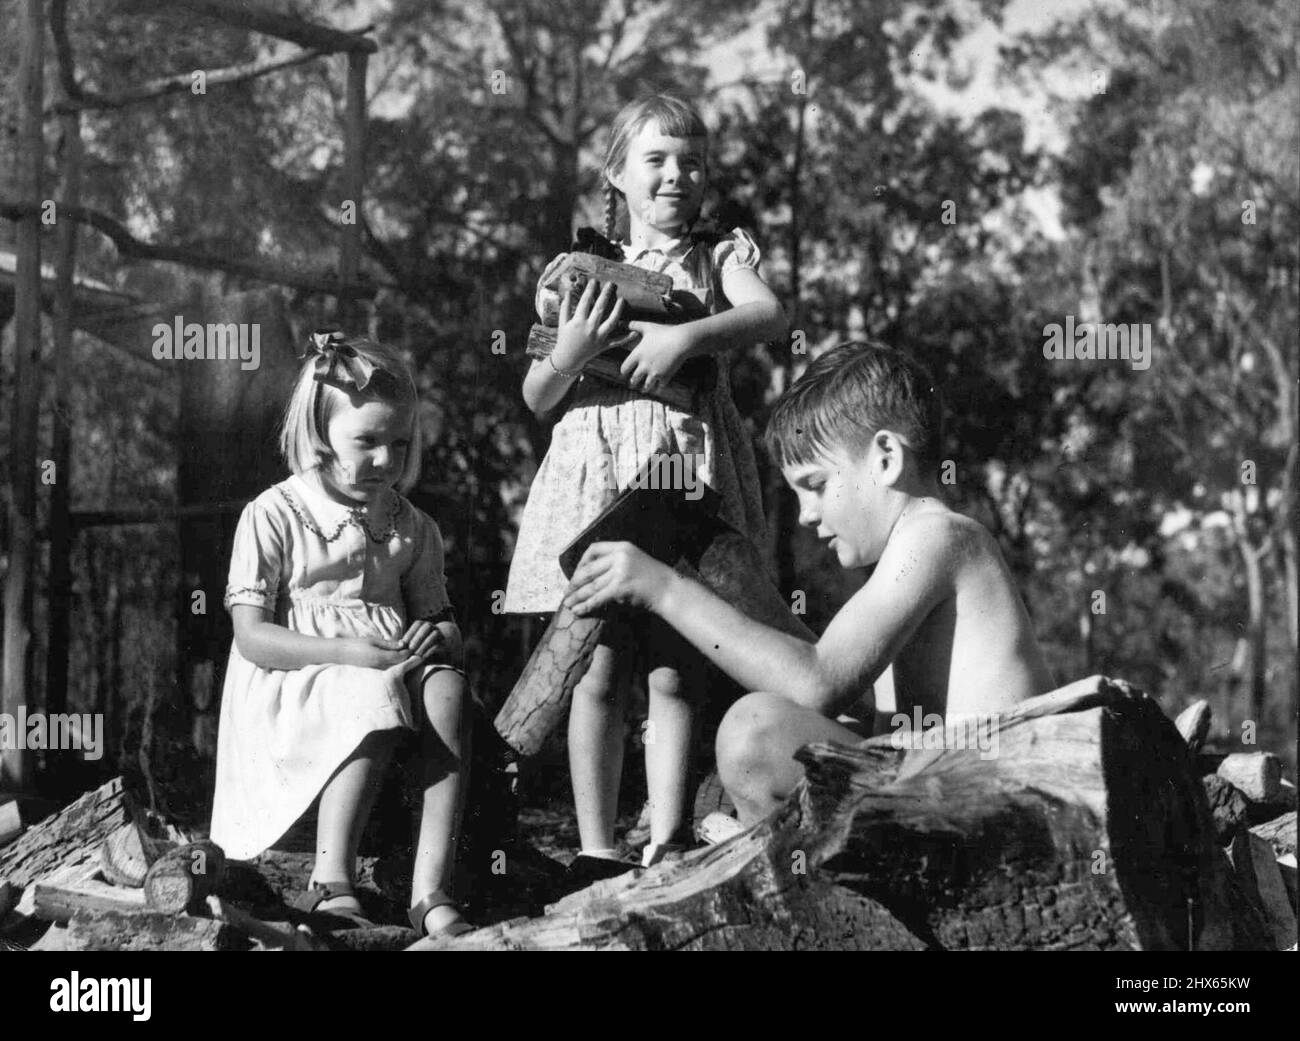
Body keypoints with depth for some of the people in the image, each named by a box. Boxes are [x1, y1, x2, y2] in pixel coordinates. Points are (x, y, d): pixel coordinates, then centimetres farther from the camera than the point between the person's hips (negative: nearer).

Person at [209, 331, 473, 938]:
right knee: (380, 700, -37)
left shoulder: (412, 529, 15)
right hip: (296, 686, -4)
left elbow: (441, 618, 20)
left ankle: (430, 891, -39)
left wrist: (437, 637, -7)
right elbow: (253, 638, -8)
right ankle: (331, 885, -38)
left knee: (447, 686, -31)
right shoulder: (272, 517, -1)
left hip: (393, 668, 4)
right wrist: (346, 652, -21)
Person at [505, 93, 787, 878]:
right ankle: (596, 851, 3)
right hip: (596, 473, 1)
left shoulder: (722, 255, 9)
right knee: (599, 672, -1)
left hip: (690, 465, -1)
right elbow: (539, 399, 11)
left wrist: (689, 335, -25)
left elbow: (771, 316, -12)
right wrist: (570, 352, -9)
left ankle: (667, 847, 1)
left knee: (674, 671, -1)